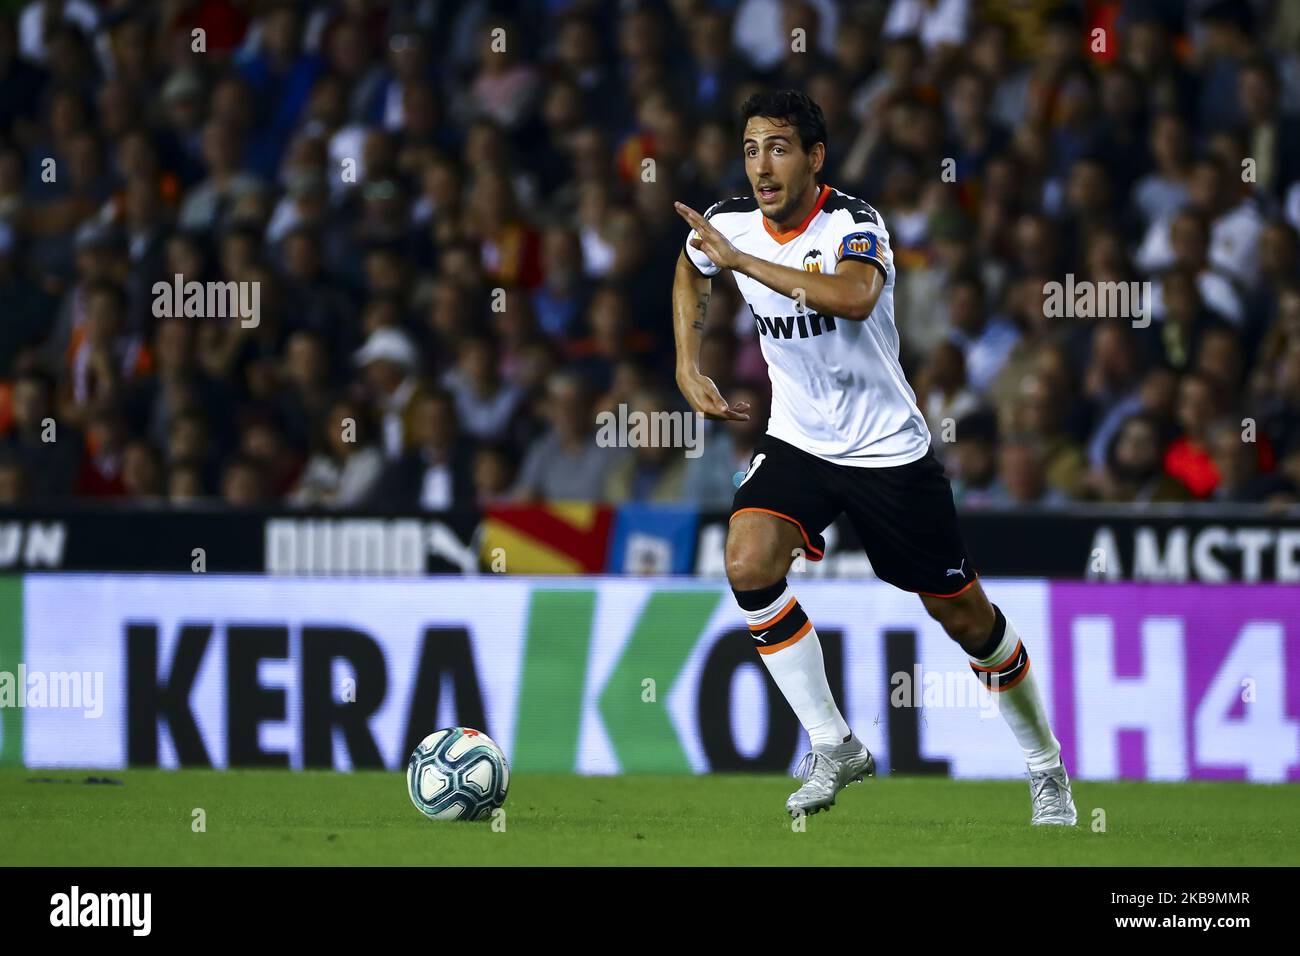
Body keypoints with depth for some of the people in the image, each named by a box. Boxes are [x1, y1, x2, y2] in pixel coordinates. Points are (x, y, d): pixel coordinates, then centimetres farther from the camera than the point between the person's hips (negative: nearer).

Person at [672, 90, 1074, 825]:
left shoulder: (854, 224, -22)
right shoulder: (731, 223, -5)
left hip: (889, 450, -4)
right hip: (797, 442, 4)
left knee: (962, 613, 4)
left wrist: (738, 259, -41)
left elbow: (853, 296, -45)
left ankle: (1046, 763, 27)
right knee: (749, 565, -23)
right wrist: (688, 366, 9)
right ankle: (834, 747, -11)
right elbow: (691, 270, 21)